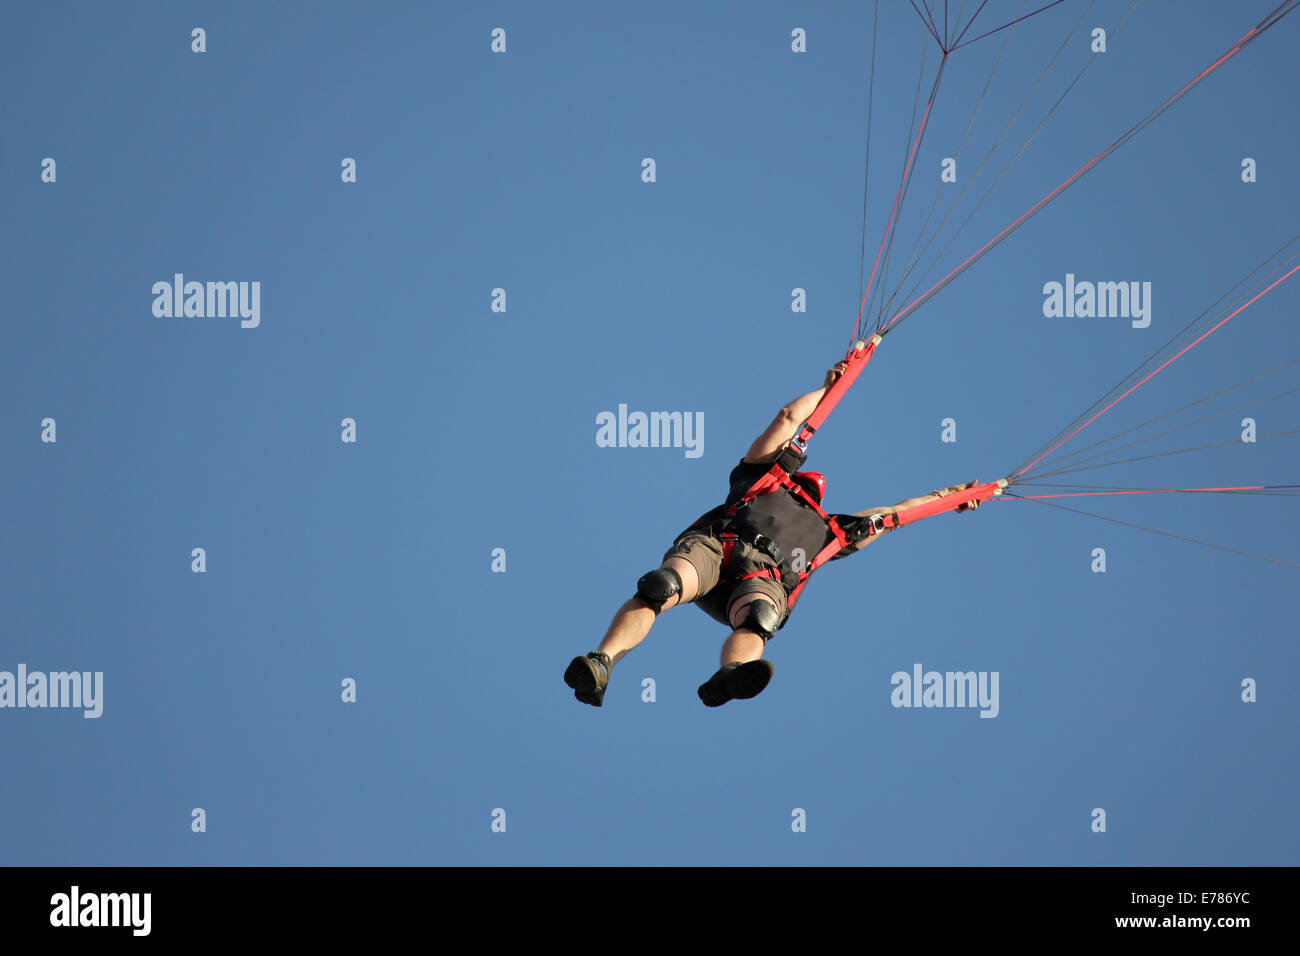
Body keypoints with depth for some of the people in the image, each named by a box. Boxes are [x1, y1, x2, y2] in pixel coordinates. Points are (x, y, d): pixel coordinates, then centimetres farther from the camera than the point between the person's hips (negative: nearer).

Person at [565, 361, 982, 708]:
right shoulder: (762, 478, 37)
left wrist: (942, 496, 56)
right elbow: (788, 418, 41)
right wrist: (827, 389, 55)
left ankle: (728, 679, -73)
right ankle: (600, 665, -51)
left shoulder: (828, 530, 40)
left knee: (759, 617, -39)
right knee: (661, 586, -34)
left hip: (766, 578, 0)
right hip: (713, 545, 0)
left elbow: (891, 515, 49)